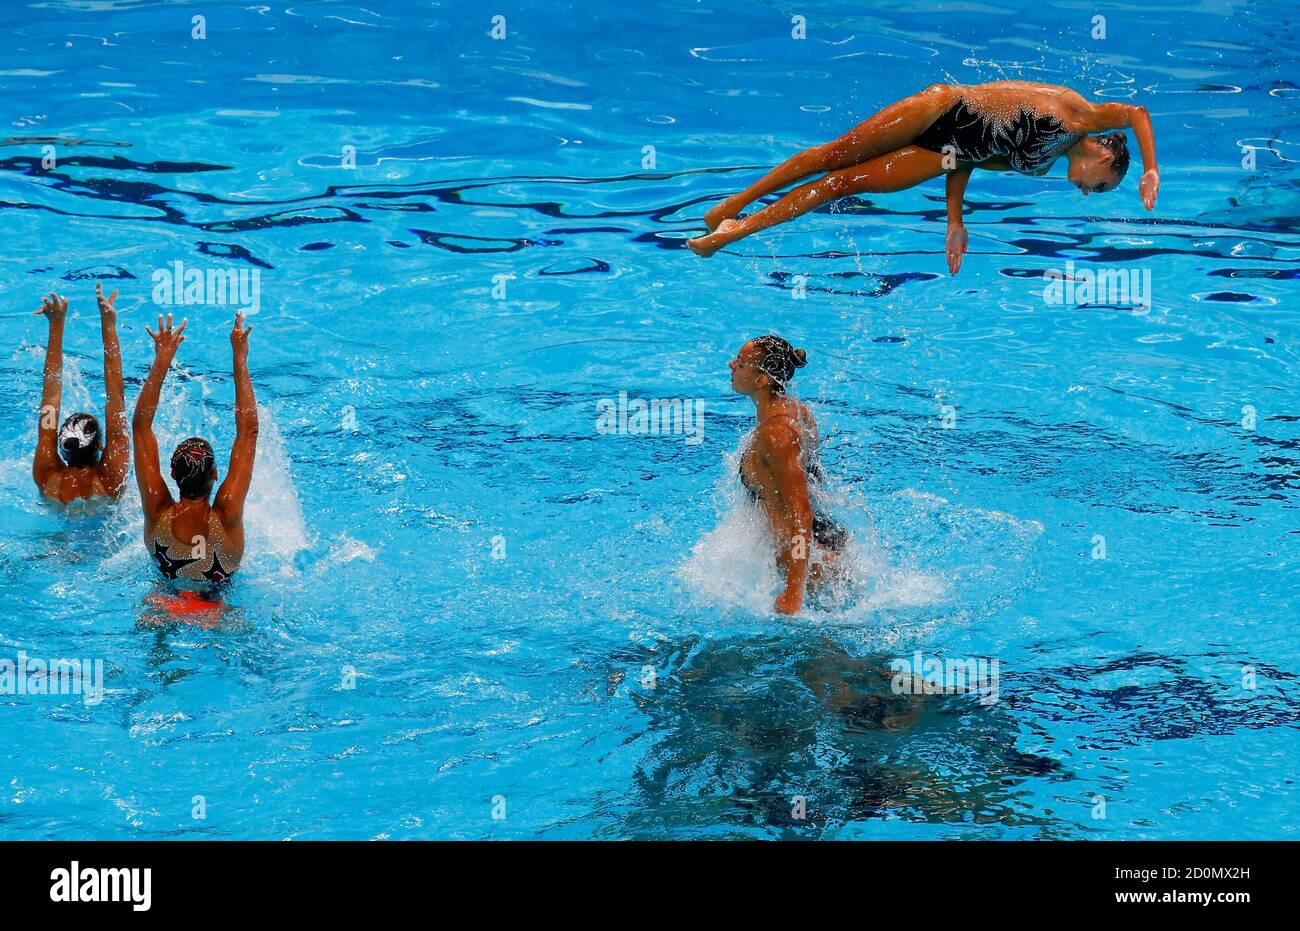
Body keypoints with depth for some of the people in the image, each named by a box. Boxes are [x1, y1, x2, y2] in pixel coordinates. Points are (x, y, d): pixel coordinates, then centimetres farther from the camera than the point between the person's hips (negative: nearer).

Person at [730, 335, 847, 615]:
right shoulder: (796, 410, 4)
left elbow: (801, 513, -29)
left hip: (815, 559, -10)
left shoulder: (775, 434, -25)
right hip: (828, 538, 10)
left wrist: (794, 592, -32)